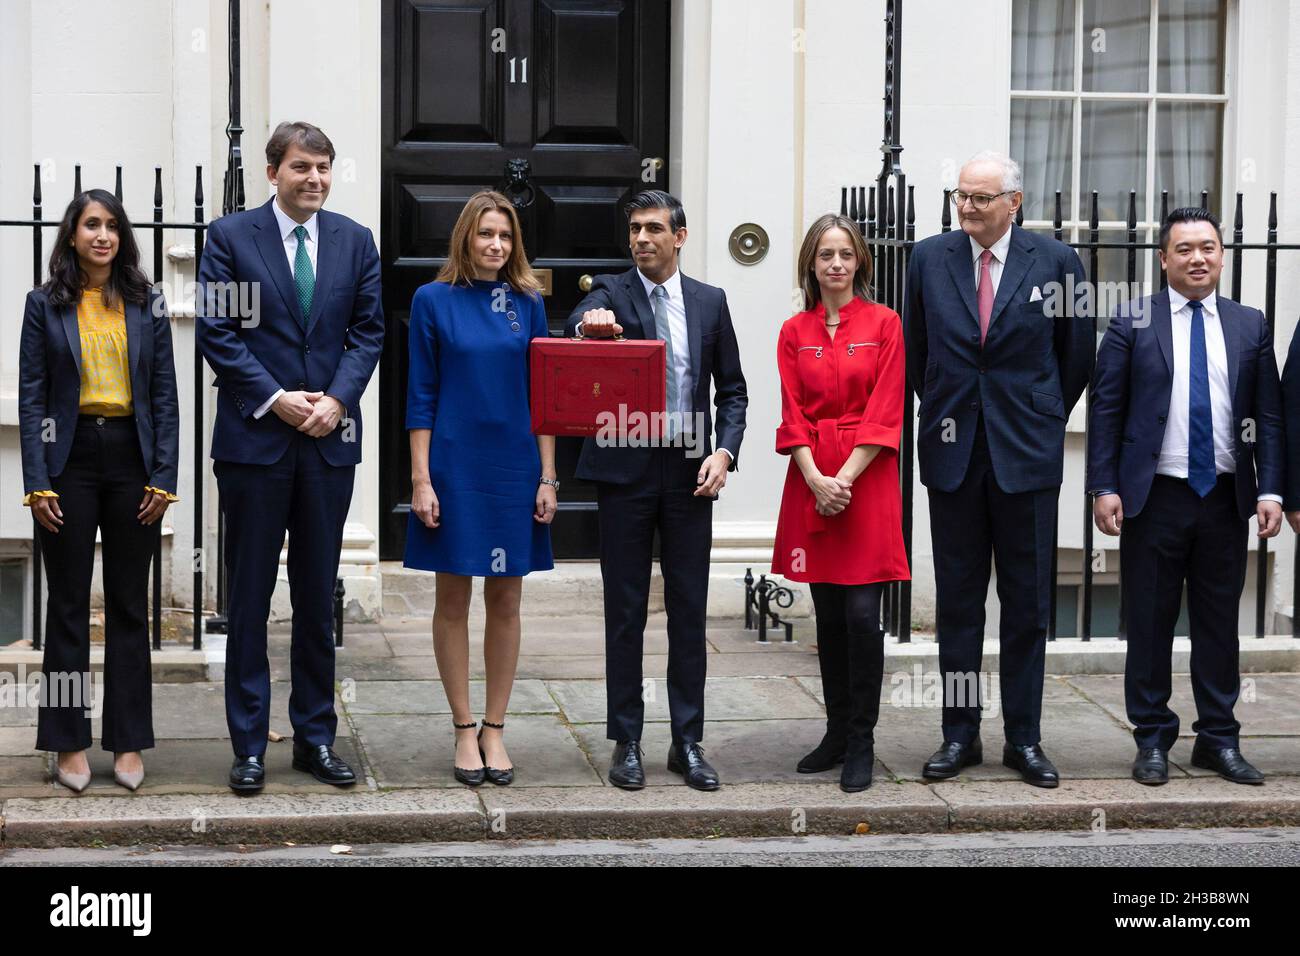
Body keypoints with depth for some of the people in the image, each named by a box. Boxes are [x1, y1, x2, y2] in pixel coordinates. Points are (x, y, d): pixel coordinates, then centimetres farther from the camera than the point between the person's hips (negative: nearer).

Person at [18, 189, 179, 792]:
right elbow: (31, 397, -1)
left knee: (129, 604, 6)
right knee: (68, 603, 3)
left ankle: (128, 742, 13)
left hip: (132, 458, 1)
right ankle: (70, 743, 11)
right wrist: (37, 483, -9)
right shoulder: (45, 306, 3)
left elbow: (165, 396, 5)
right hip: (71, 456, -1)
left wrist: (164, 477, -3)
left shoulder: (146, 305, 7)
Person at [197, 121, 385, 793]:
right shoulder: (231, 236, -1)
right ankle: (249, 745, 11)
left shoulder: (354, 241, 8)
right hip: (253, 437, -3)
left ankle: (315, 737, 18)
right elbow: (216, 330, -5)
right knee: (249, 596, 3)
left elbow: (369, 329, 6)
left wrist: (337, 398, -9)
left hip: (330, 437, 3)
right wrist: (275, 398, -13)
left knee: (319, 595, 9)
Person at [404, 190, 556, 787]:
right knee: (453, 600, 4)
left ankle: (495, 729, 16)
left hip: (515, 468, 2)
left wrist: (547, 478, 1)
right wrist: (421, 480, -7)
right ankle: (465, 731, 14)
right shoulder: (433, 301, -1)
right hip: (454, 466, -2)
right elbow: (421, 396, -1)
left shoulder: (527, 303, 5)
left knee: (505, 601, 6)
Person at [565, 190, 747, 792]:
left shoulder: (710, 302, 9)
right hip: (625, 471, -2)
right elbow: (580, 323, -23)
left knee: (689, 612, 6)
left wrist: (724, 452, -5)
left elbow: (732, 390, 11)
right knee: (625, 612, 3)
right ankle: (626, 743, 11)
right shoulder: (611, 294, 1)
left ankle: (687, 743, 14)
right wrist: (589, 324, -48)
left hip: (690, 472, 2)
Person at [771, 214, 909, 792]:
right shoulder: (794, 332, 9)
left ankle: (861, 745, 0)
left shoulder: (884, 325, 1)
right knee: (828, 616, 8)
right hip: (811, 480, 3)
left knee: (861, 614, -8)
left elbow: (884, 413, -6)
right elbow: (793, 416, 4)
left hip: (867, 479, -3)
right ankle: (837, 733, 18)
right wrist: (817, 480, -10)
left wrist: (845, 479, -13)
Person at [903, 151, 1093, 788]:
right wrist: (943, 412, 12)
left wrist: (1045, 419, 10)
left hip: (1027, 453, -1)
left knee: (1027, 603, 5)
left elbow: (1078, 354, 7)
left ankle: (1024, 739, 14)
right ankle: (960, 735, 16)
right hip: (953, 452, 2)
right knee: (956, 601, 7)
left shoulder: (1055, 262, -2)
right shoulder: (929, 258, 3)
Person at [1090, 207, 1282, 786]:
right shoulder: (1132, 323, 1)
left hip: (1226, 499, 2)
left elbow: (1268, 415, 7)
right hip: (1154, 497, -2)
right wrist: (1103, 487, -8)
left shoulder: (1249, 326, 8)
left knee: (1219, 623, 9)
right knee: (1150, 623, 4)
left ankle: (1218, 739, 19)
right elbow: (1105, 409, -1)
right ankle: (1153, 741, 14)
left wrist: (1270, 489, -2)